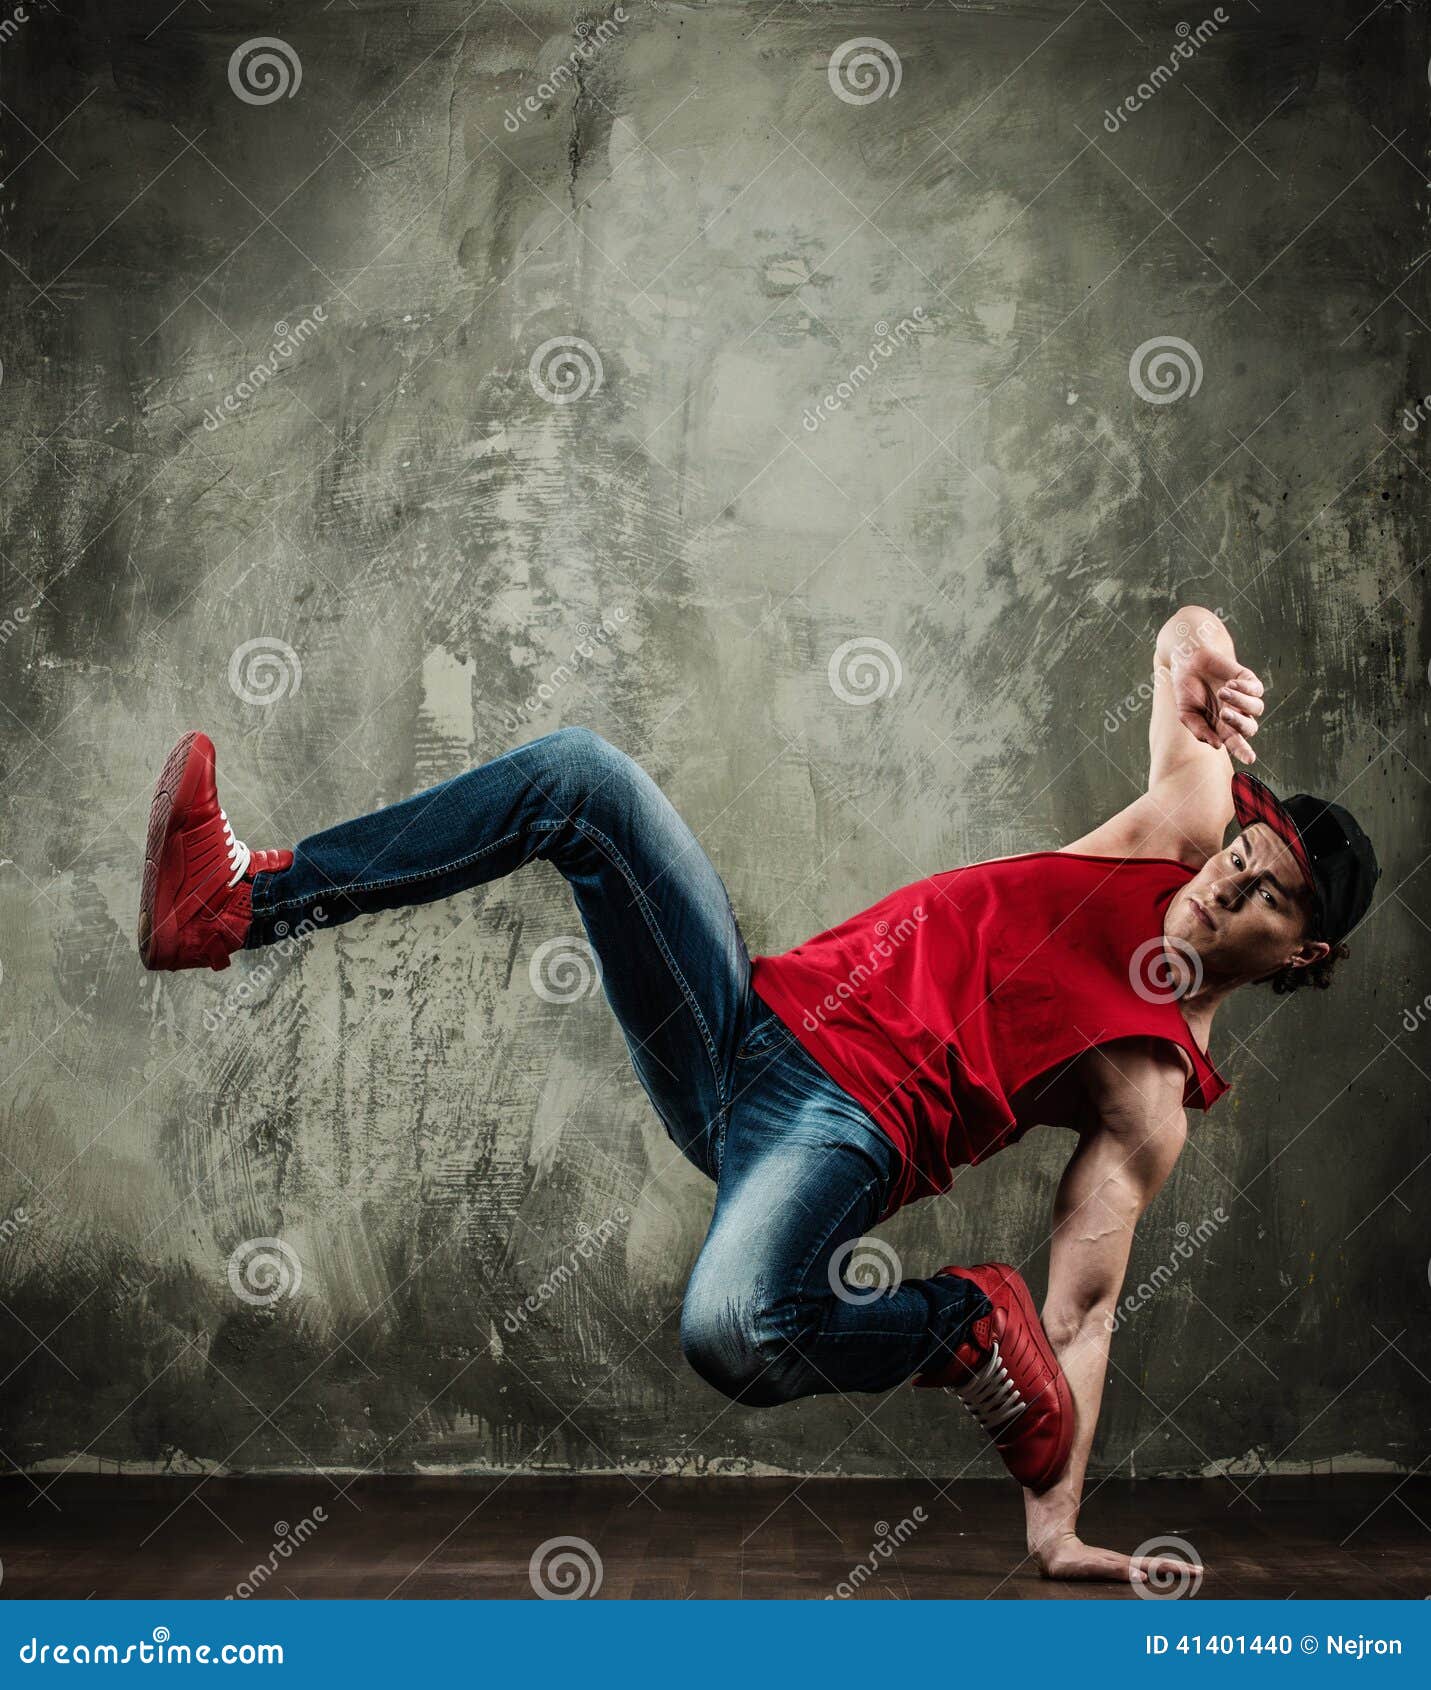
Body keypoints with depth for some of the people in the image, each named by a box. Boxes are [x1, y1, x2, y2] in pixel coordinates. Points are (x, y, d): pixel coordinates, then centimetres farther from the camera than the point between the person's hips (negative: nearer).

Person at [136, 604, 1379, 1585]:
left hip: (841, 1122, -7)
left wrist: (1056, 1524, -16)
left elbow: (1085, 1310, -6)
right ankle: (237, 904, -5)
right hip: (751, 1009, 7)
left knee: (733, 1333, -40)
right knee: (582, 776, -9)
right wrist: (1210, 673, -6)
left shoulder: (1155, 1085, -4)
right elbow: (1187, 630, 17)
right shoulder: (1187, 825, 11)